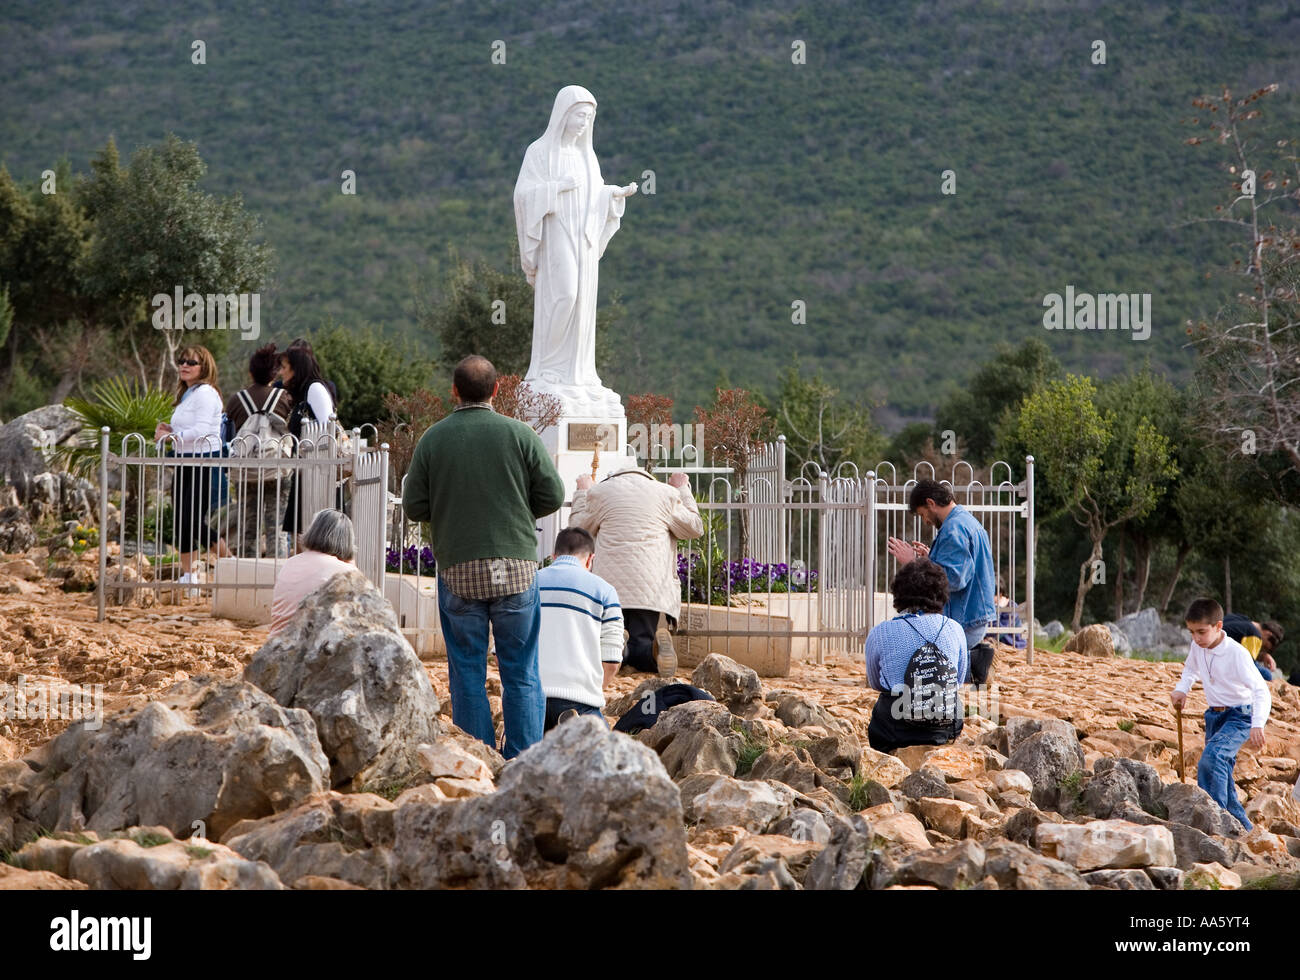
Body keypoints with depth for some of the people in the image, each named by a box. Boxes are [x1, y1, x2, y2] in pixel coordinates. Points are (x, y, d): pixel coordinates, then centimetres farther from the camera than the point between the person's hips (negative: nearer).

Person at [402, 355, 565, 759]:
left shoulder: (433, 439, -2)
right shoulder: (519, 434, -4)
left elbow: (414, 506, -1)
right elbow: (552, 495, -2)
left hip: (457, 568, 0)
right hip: (516, 564, 0)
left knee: (467, 671, 7)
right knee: (521, 672, 6)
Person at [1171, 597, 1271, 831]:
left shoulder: (1236, 653, -24)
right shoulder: (1197, 646, -4)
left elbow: (1261, 691, -28)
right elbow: (1191, 669, 21)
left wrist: (1258, 725, -42)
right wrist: (1182, 689, 2)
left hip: (1240, 716, -8)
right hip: (1215, 715, 8)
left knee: (1212, 757, -29)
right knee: (1222, 772, 10)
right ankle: (1242, 827, 22)